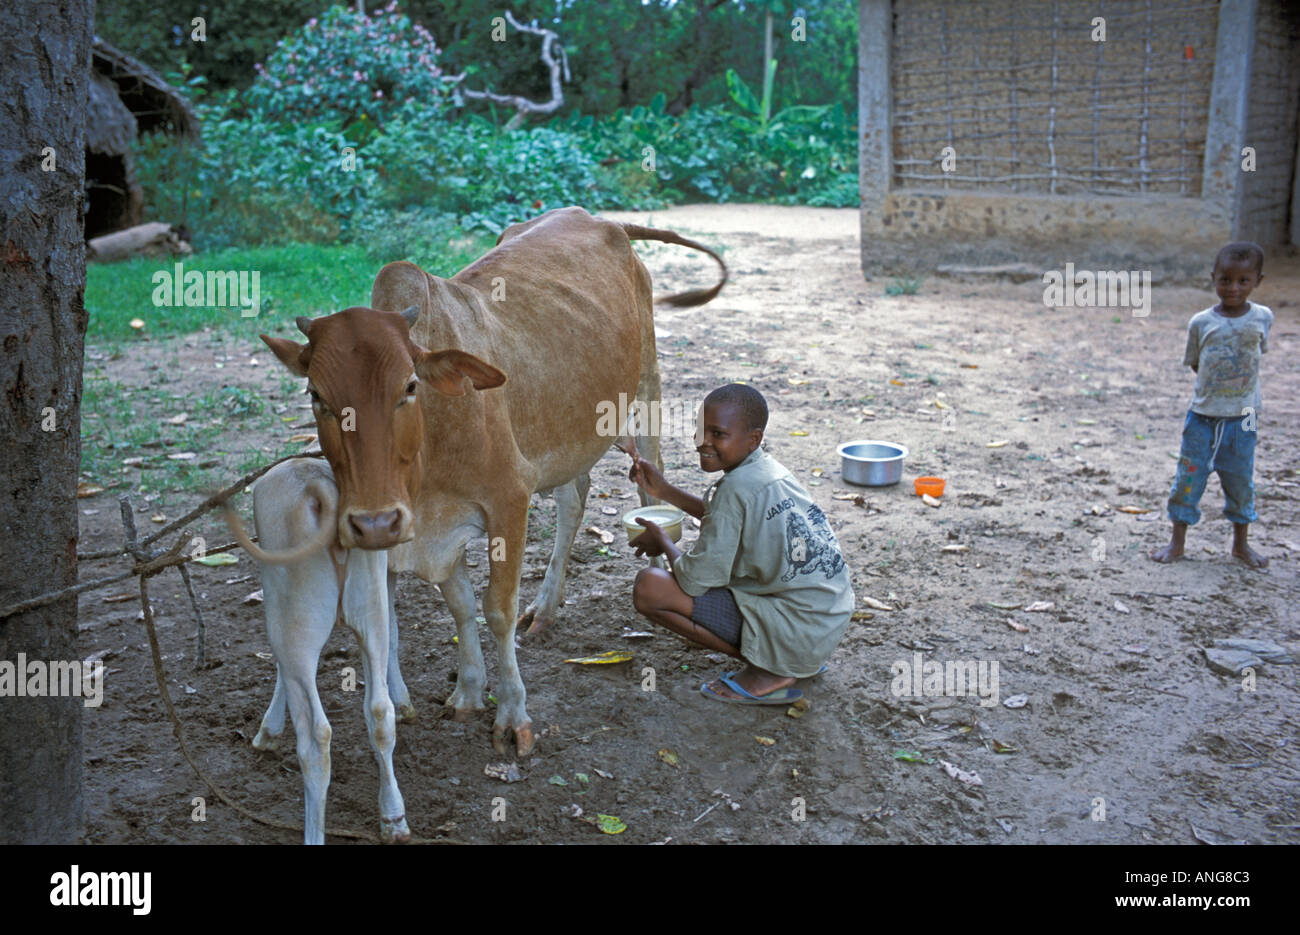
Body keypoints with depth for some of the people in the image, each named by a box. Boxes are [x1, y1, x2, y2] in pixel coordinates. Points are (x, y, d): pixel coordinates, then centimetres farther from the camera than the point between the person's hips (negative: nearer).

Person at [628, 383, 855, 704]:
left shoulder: (736, 488, -18)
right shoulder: (770, 469, 8)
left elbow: (696, 580, -17)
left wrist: (662, 542, 3)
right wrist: (663, 490, 26)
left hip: (797, 634, -9)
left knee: (649, 587, -13)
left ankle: (767, 673, -4)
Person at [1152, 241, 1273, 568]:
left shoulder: (1262, 317, -3)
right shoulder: (1201, 322, -6)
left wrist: (1240, 386, 9)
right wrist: (1213, 387, -2)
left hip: (1243, 417, 1)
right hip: (1203, 415, 0)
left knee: (1241, 480, 11)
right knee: (1189, 477, 4)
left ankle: (1241, 542, 27)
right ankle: (1177, 541, 17)